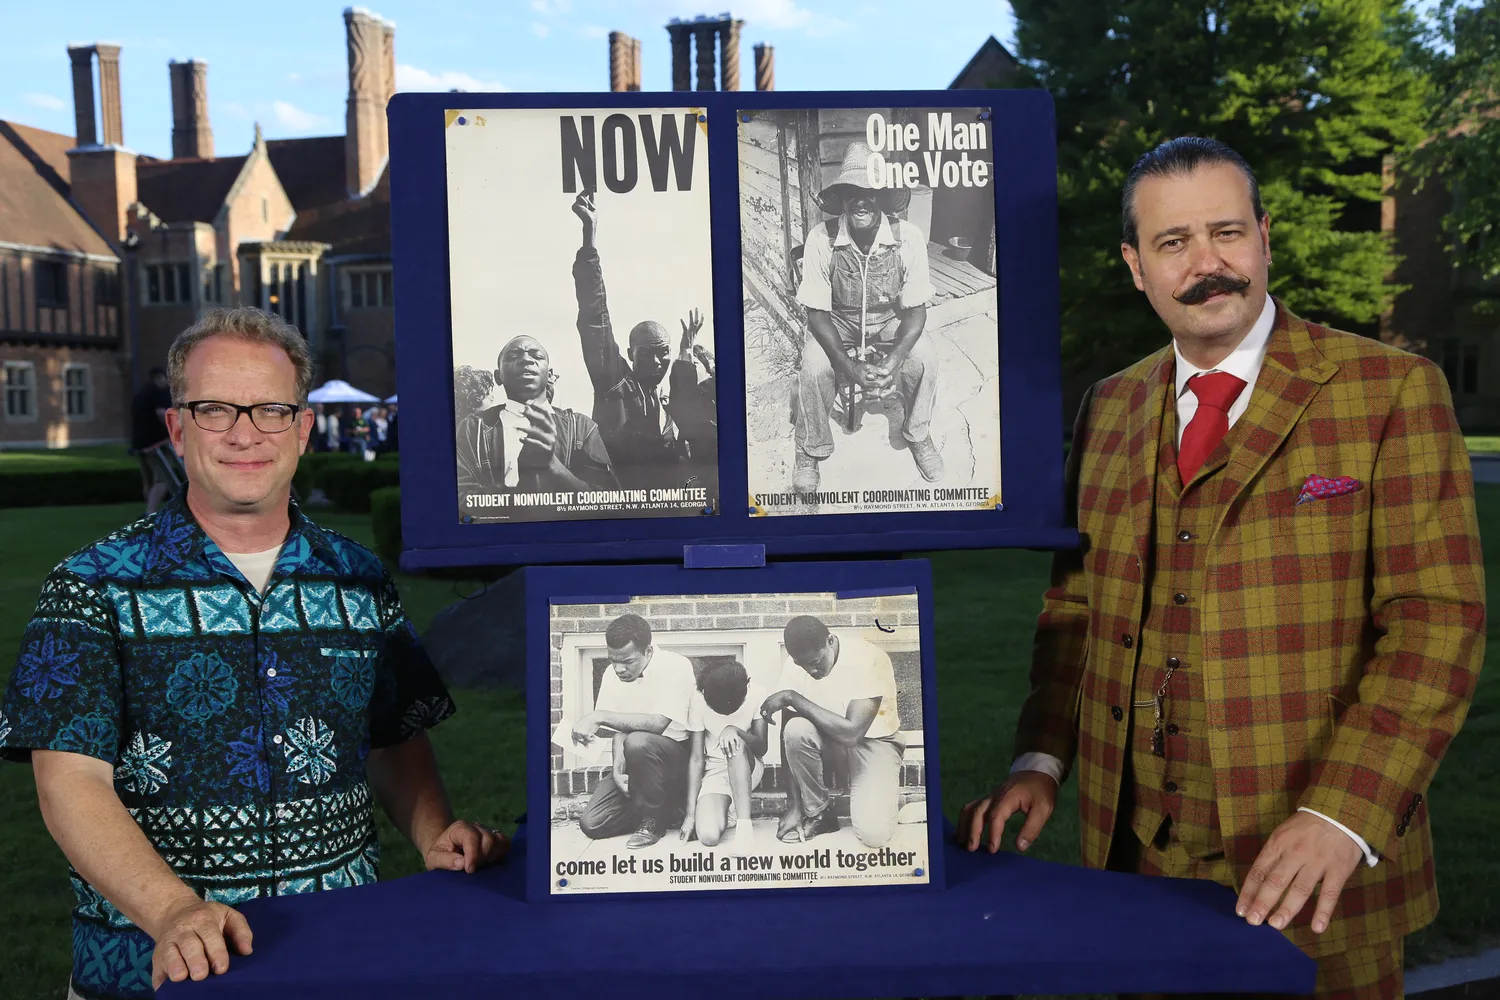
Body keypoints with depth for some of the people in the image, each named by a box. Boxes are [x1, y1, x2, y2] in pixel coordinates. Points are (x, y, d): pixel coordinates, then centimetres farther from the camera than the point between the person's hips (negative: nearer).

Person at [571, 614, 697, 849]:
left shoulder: (676, 667, -20)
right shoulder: (612, 675, 0)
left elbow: (657, 723, -30)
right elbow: (619, 728, 0)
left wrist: (599, 716, -32)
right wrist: (618, 769, -19)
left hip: (676, 756, -6)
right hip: (637, 761, 6)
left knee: (637, 742, -38)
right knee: (591, 824, -12)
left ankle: (653, 819, -14)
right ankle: (662, 809, 10)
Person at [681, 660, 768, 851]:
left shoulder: (756, 694, -18)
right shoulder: (698, 700, -18)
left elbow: (762, 748, -15)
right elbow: (696, 758, -16)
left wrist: (735, 730, -36)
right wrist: (690, 813, -19)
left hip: (748, 766, 0)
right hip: (714, 770, 0)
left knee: (736, 744, -35)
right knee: (709, 835, -25)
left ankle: (744, 823, -30)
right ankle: (727, 810, 10)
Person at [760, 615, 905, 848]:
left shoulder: (868, 659, -29)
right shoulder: (796, 663, -16)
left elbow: (852, 734, -35)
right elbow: (789, 737, -12)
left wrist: (793, 698, -32)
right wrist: (793, 807, -14)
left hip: (873, 741, -4)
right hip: (832, 735, 4)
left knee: (873, 834, -25)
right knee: (795, 730, -31)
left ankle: (884, 796, 11)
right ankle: (818, 812, -9)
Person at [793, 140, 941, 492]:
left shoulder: (908, 238, -22)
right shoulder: (821, 239, -25)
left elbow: (915, 308, -15)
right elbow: (817, 312, -19)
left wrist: (894, 361, -34)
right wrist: (851, 369, -33)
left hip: (890, 322, 1)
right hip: (836, 324, -1)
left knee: (925, 359, -24)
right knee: (814, 368, -28)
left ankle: (918, 435, 6)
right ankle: (810, 451, -3)